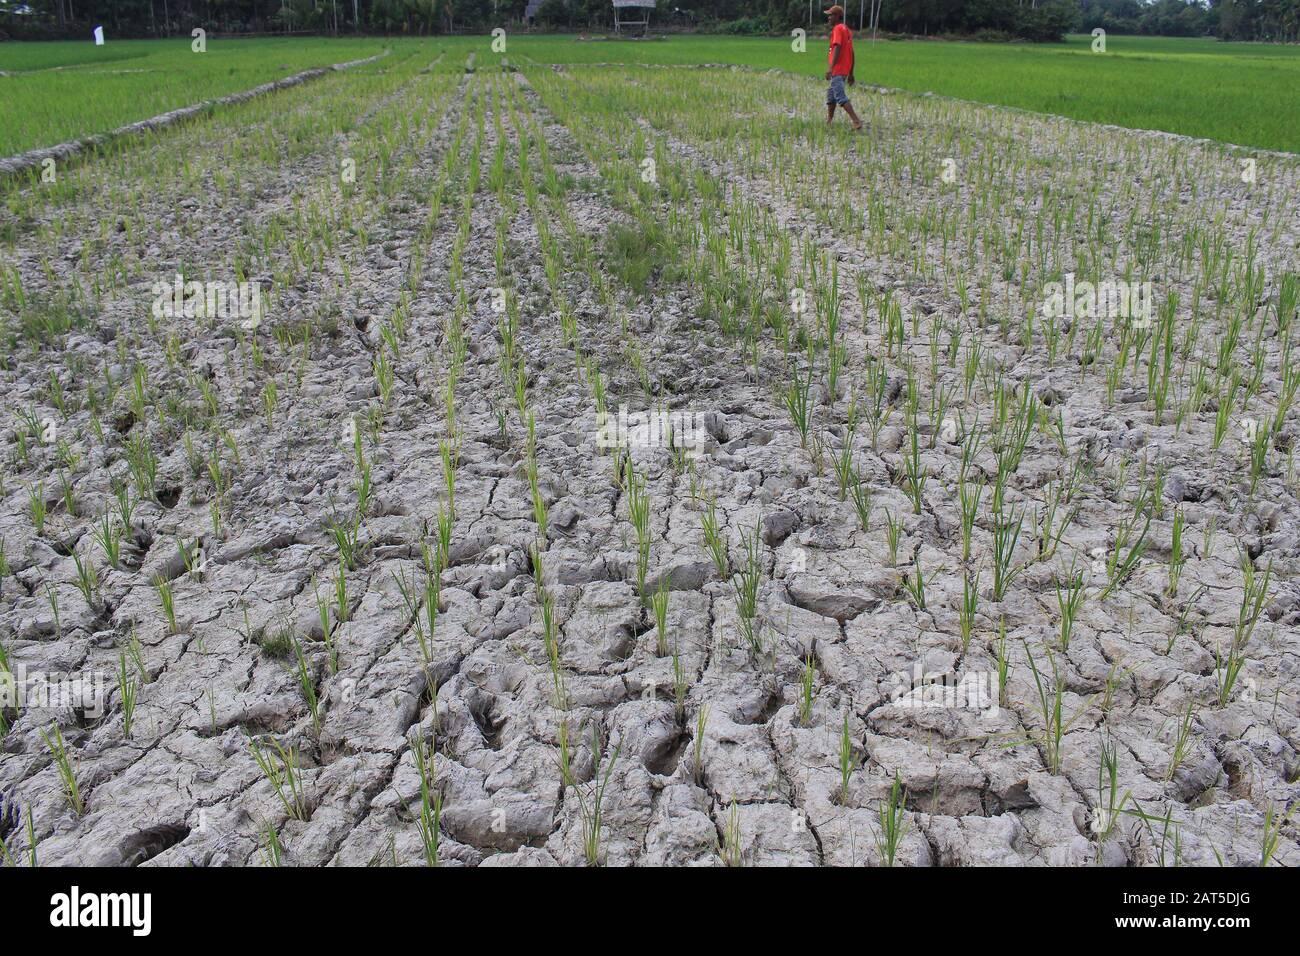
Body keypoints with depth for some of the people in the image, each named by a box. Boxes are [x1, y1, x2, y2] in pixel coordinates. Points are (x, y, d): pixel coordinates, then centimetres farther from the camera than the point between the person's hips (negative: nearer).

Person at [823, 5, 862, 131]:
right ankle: (828, 122, 24)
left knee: (841, 97, -13)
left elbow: (837, 49, -24)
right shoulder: (847, 30, 18)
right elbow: (852, 53, 19)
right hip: (845, 70, 10)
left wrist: (831, 68, -32)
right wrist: (851, 74, 22)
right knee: (830, 95, 19)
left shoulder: (837, 29, -10)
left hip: (837, 70, -10)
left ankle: (856, 121, -20)